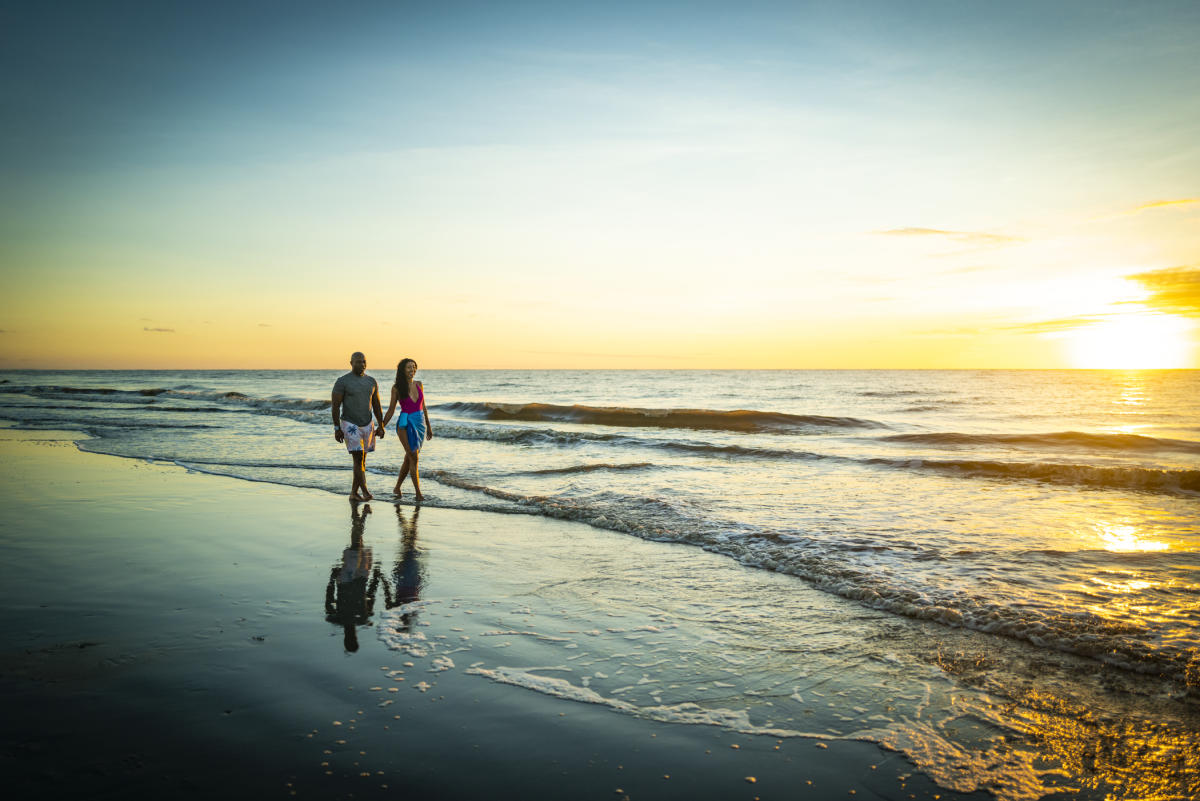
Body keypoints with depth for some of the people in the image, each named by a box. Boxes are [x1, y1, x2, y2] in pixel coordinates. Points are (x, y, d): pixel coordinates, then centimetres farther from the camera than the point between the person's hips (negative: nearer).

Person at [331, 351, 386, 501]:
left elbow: (376, 405, 11)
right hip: (350, 425, -5)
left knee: (361, 460, 8)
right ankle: (365, 491, -15)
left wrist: (381, 426, 7)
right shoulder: (342, 382, -10)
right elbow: (335, 406, -9)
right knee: (358, 458, -15)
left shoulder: (371, 381, 6)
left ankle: (354, 493, 17)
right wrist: (337, 428, -12)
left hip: (367, 425, 5)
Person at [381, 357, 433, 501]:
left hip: (420, 424, 5)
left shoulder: (419, 385, 8)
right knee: (414, 458, -11)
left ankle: (397, 488, 27)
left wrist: (429, 426, 18)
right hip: (405, 424, -5)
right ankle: (418, 493, -7)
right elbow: (391, 410, 2)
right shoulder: (397, 388, -4)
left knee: (409, 459, 10)